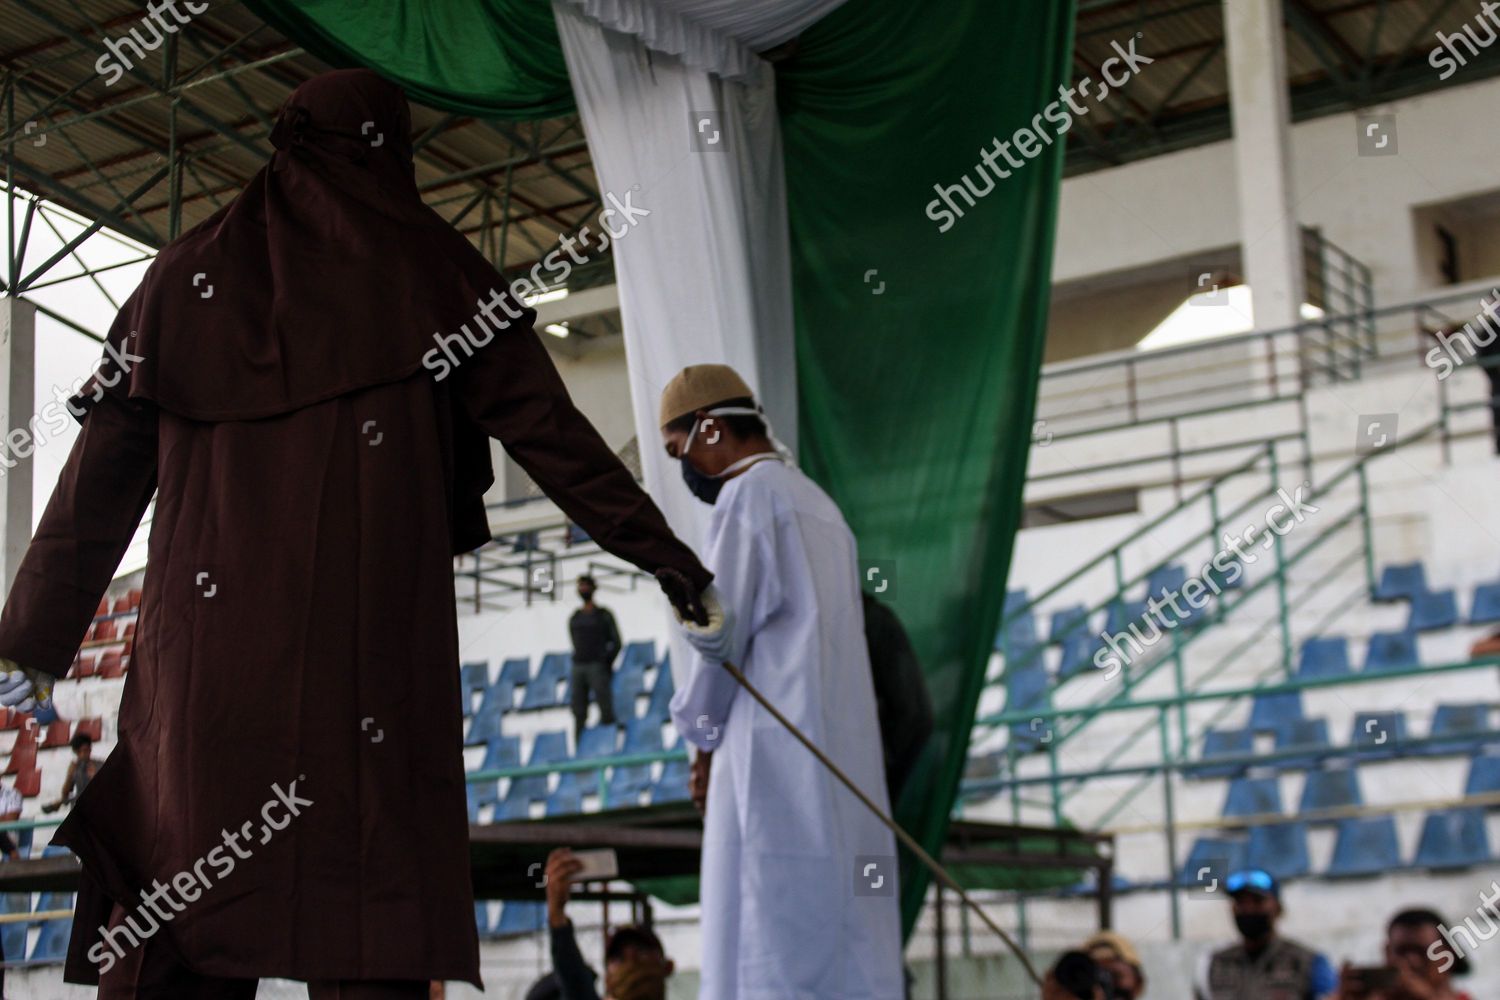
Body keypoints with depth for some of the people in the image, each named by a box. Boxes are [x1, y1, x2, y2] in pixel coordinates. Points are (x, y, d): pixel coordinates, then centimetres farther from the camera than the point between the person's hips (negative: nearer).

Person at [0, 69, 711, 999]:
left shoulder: (189, 274, 16)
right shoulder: (426, 266, 9)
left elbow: (100, 477, 13)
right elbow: (546, 425, 7)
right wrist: (656, 544, 13)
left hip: (210, 637, 3)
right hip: (370, 635, -2)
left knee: (174, 915, 2)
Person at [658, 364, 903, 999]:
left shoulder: (749, 495, -5)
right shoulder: (820, 505, 21)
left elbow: (718, 628, -11)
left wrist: (701, 729, 5)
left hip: (776, 752, -9)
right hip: (842, 752, 9)